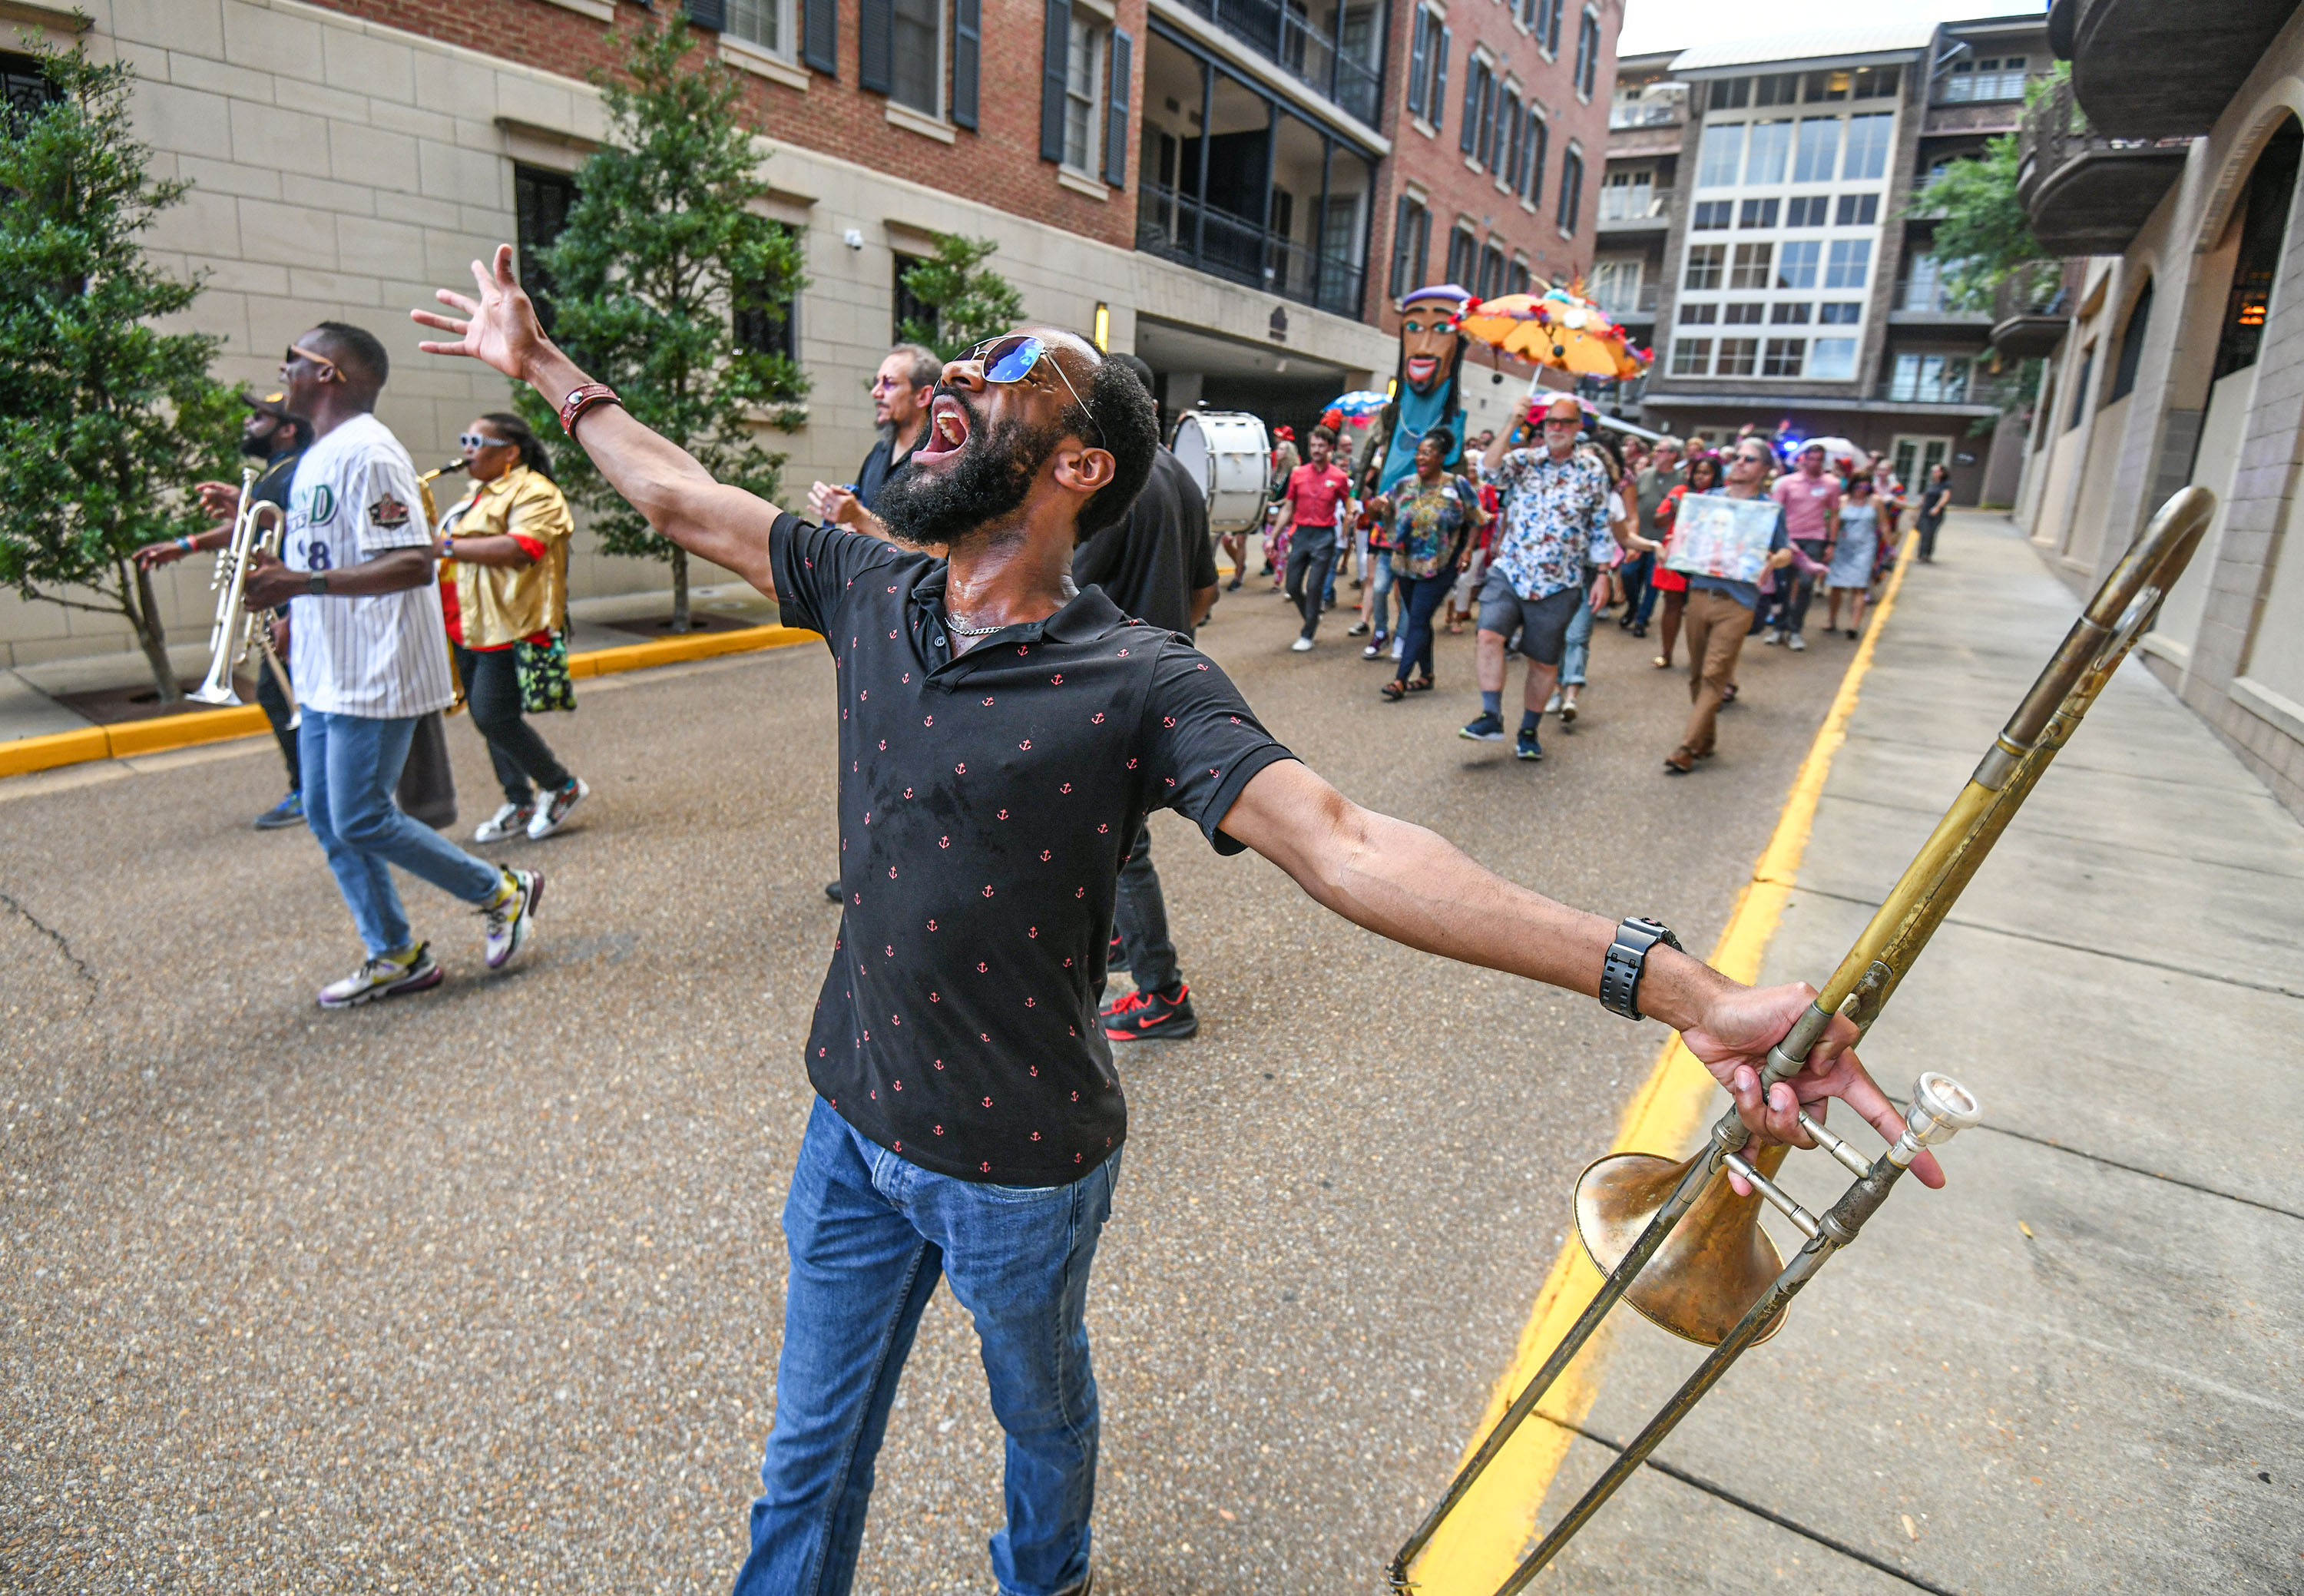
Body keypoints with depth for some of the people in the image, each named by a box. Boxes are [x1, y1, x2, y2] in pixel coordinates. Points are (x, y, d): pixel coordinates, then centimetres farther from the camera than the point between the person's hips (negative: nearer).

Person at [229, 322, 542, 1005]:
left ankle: (503, 892, 11)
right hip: (326, 675, 10)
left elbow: (413, 564, -26)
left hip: (374, 676, -10)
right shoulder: (318, 455, 16)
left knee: (361, 820, -7)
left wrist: (300, 583, -31)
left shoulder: (365, 452, -16)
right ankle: (395, 957, 22)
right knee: (327, 820, 12)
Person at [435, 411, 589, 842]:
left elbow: (519, 549, -25)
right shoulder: (478, 495, 21)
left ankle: (562, 787, 5)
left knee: (495, 718, -12)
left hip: (511, 628, -10)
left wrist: (448, 546, -21)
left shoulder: (534, 492, -10)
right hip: (470, 628, 10)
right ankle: (520, 803, 19)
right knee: (486, 719, 10)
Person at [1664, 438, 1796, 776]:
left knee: (1714, 676, -9)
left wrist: (1774, 561, -16)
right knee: (1697, 674, 9)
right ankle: (1704, 739, 23)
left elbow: (1786, 551, 7)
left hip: (1737, 602, -4)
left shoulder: (1771, 509, 4)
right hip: (1700, 593, 4)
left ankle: (1687, 749, -9)